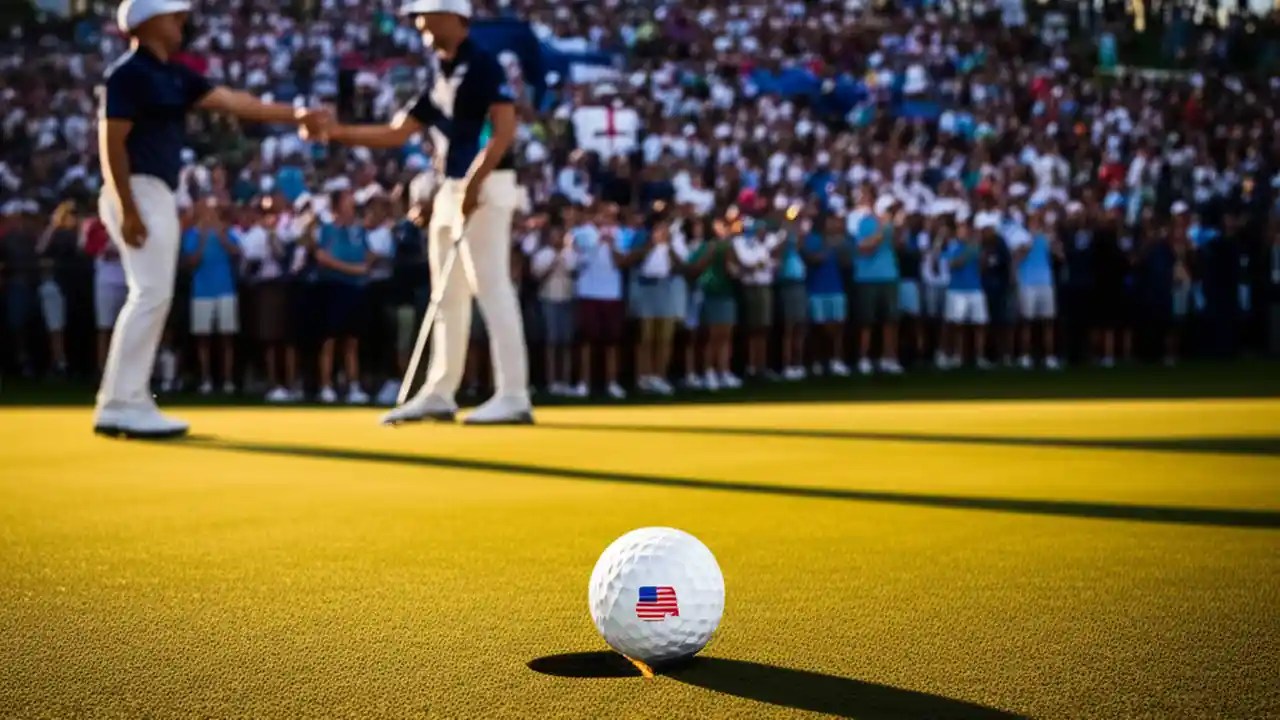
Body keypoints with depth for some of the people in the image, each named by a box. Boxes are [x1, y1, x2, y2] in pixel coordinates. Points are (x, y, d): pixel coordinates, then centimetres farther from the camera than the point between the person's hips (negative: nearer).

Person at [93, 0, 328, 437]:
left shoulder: (175, 76, 16)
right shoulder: (129, 72, -10)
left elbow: (232, 102, 16)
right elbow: (112, 141, -16)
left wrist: (295, 116, 11)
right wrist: (128, 210, -23)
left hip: (161, 196, 10)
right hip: (138, 191, -10)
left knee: (154, 297, 9)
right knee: (151, 294, -13)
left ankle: (124, 404, 13)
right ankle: (120, 405, -11)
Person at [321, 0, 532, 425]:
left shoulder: (482, 64, -8)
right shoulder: (437, 75, 17)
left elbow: (505, 130, -18)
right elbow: (397, 134, 17)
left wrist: (474, 182, -25)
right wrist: (334, 132, 10)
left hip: (485, 186, -9)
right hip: (450, 190, 9)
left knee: (491, 288, -12)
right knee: (448, 296, 12)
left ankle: (513, 397, -11)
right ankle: (439, 394, 18)